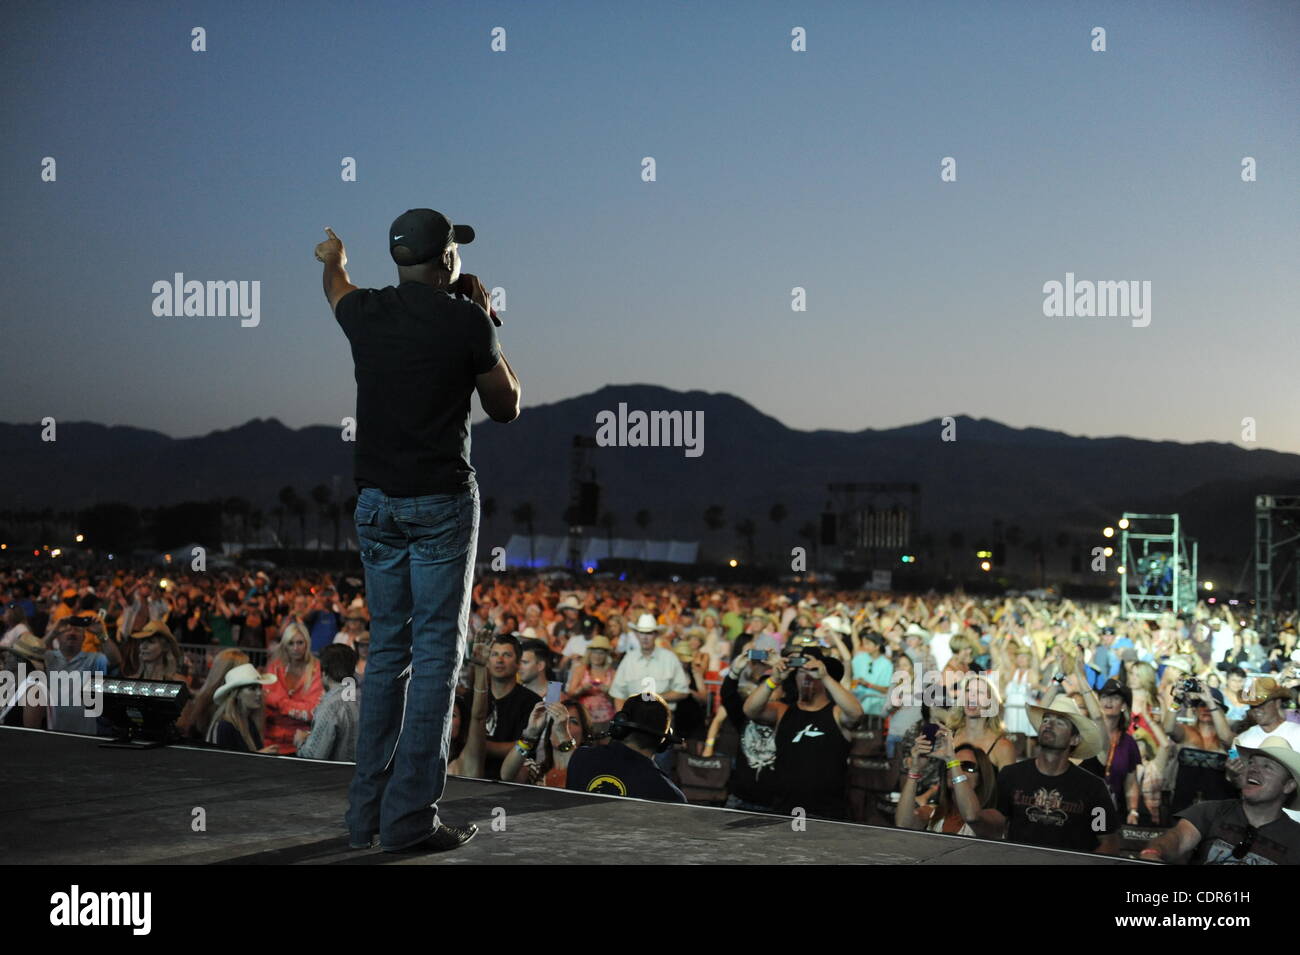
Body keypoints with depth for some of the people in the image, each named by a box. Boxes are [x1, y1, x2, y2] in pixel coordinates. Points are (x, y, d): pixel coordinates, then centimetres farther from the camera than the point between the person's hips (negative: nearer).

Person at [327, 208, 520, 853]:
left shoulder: (366, 312, 4)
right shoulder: (467, 321, -8)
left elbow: (335, 288, 30)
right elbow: (506, 408, 4)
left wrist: (332, 256, 53)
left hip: (375, 501, 5)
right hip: (441, 502, -5)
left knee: (387, 648, 14)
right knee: (436, 653, -1)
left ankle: (366, 812, 16)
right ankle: (409, 817, -3)